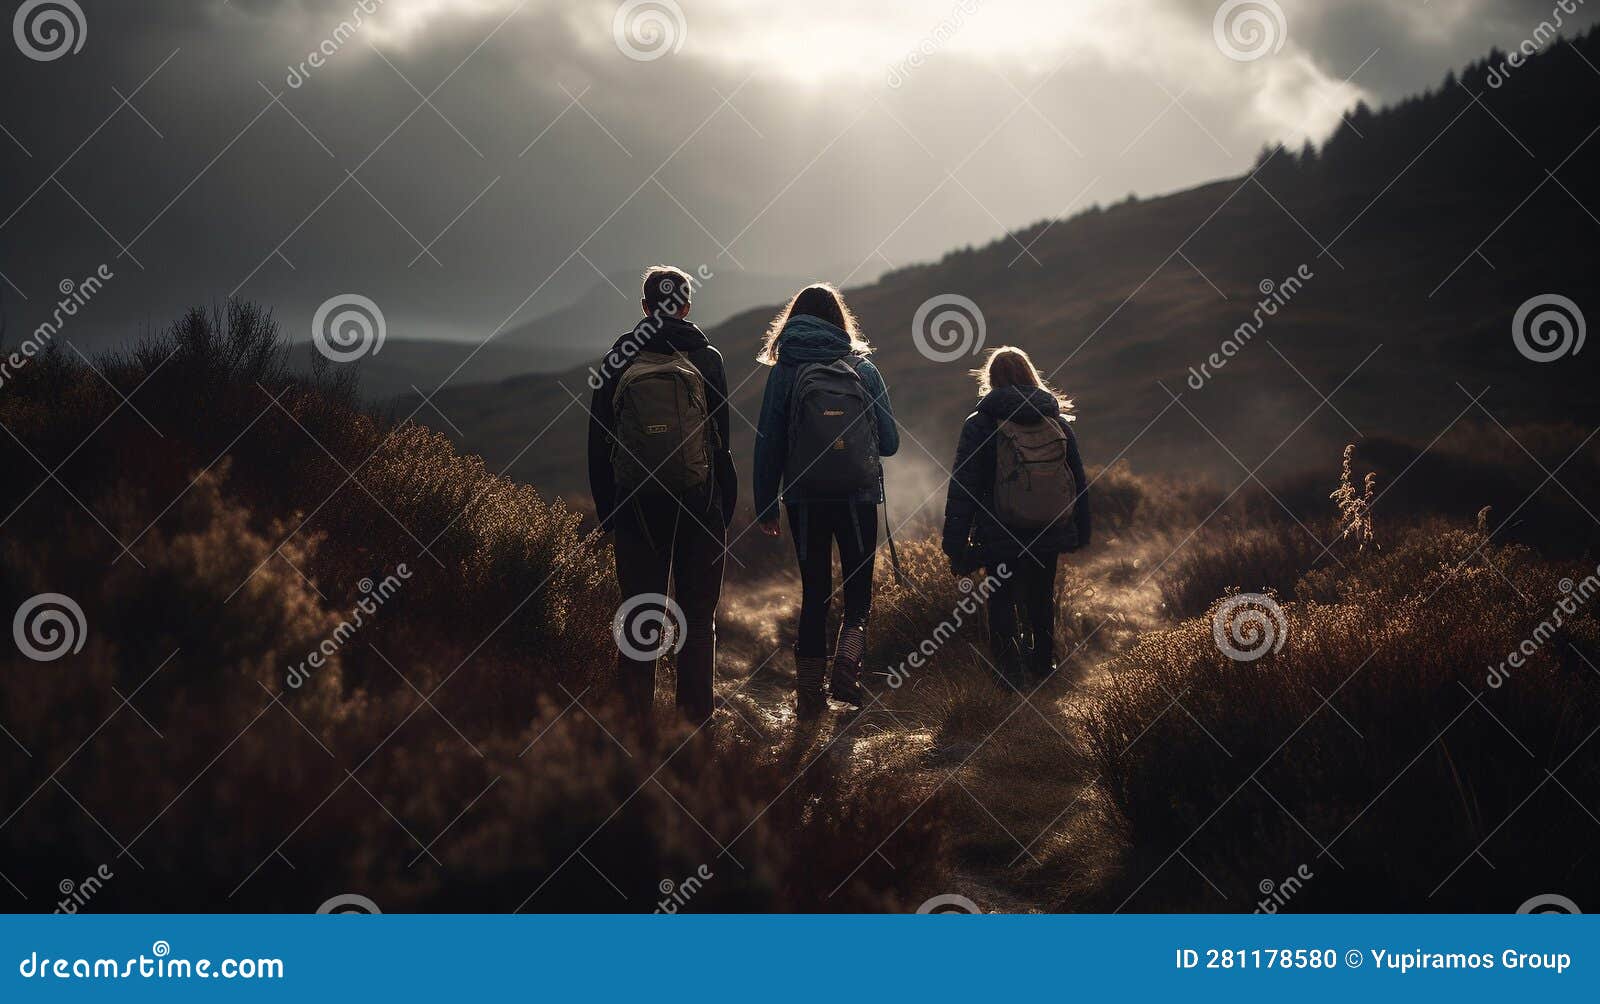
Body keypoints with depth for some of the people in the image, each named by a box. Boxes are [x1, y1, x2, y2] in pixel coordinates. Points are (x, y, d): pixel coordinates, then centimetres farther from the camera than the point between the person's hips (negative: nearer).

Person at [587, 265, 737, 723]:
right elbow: (721, 441, -3)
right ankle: (695, 721, 5)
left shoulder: (619, 361, 3)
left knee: (638, 617, 7)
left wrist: (606, 513, 10)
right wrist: (726, 508, 3)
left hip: (636, 509, 1)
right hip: (700, 506, -1)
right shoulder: (706, 359, -2)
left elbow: (598, 446, 4)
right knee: (698, 619, 6)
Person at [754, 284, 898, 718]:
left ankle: (809, 693, 9)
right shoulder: (863, 368, 0)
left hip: (804, 499, 1)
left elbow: (768, 444, -2)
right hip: (859, 497, 0)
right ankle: (846, 662, -12)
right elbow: (890, 441, 3)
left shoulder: (784, 371, -1)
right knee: (858, 588, 12)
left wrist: (764, 506, 4)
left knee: (814, 591, 10)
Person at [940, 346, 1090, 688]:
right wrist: (1080, 534, 17)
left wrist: (956, 545, -7)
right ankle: (1043, 663, 33)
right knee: (1041, 597, 22)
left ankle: (1009, 670, 3)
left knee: (1001, 600, 10)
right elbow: (1080, 483, 9)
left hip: (1001, 537, -4)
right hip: (1050, 535, 4)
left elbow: (962, 489, -11)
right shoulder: (1059, 422, 3)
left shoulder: (981, 425, -9)